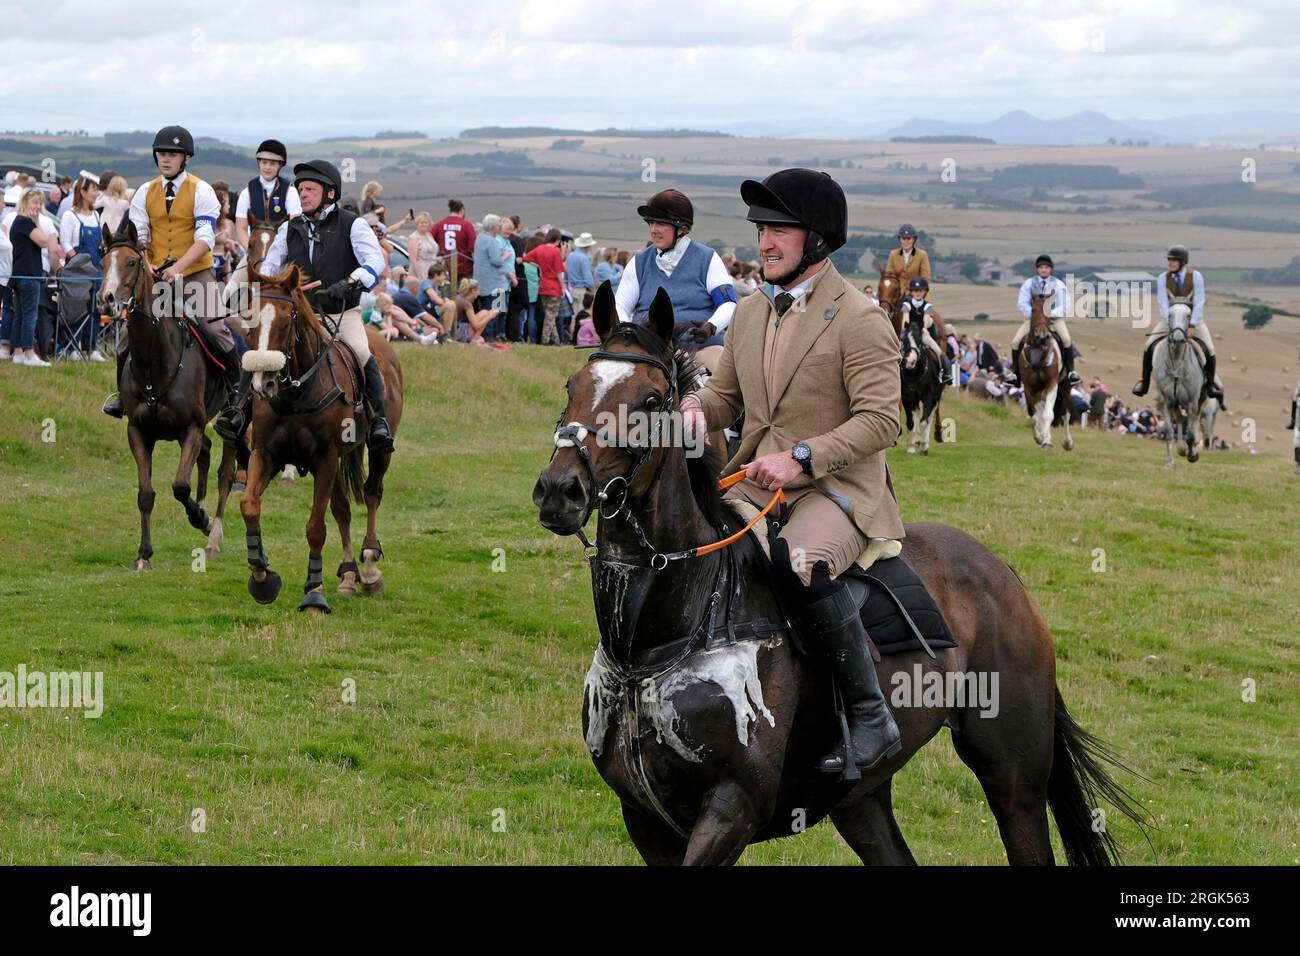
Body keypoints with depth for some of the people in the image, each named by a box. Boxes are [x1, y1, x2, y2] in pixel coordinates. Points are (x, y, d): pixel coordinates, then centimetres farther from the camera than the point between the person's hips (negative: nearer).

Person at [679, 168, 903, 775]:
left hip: (839, 486, -7)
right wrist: (697, 408, -2)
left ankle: (872, 718, -28)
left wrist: (801, 457, -23)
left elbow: (881, 421, -14)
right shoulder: (750, 313, 15)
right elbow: (727, 393, 24)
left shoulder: (859, 320, -8)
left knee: (800, 561, -38)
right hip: (758, 482, 7)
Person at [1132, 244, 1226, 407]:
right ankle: (1144, 381, -1)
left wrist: (1192, 325, -27)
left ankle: (1212, 383, 2)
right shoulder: (1163, 278, -8)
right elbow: (1162, 304, -13)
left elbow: (1199, 302, -16)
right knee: (1149, 346, -16)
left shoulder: (1195, 277, -12)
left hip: (1193, 319, -1)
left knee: (1209, 350, -18)